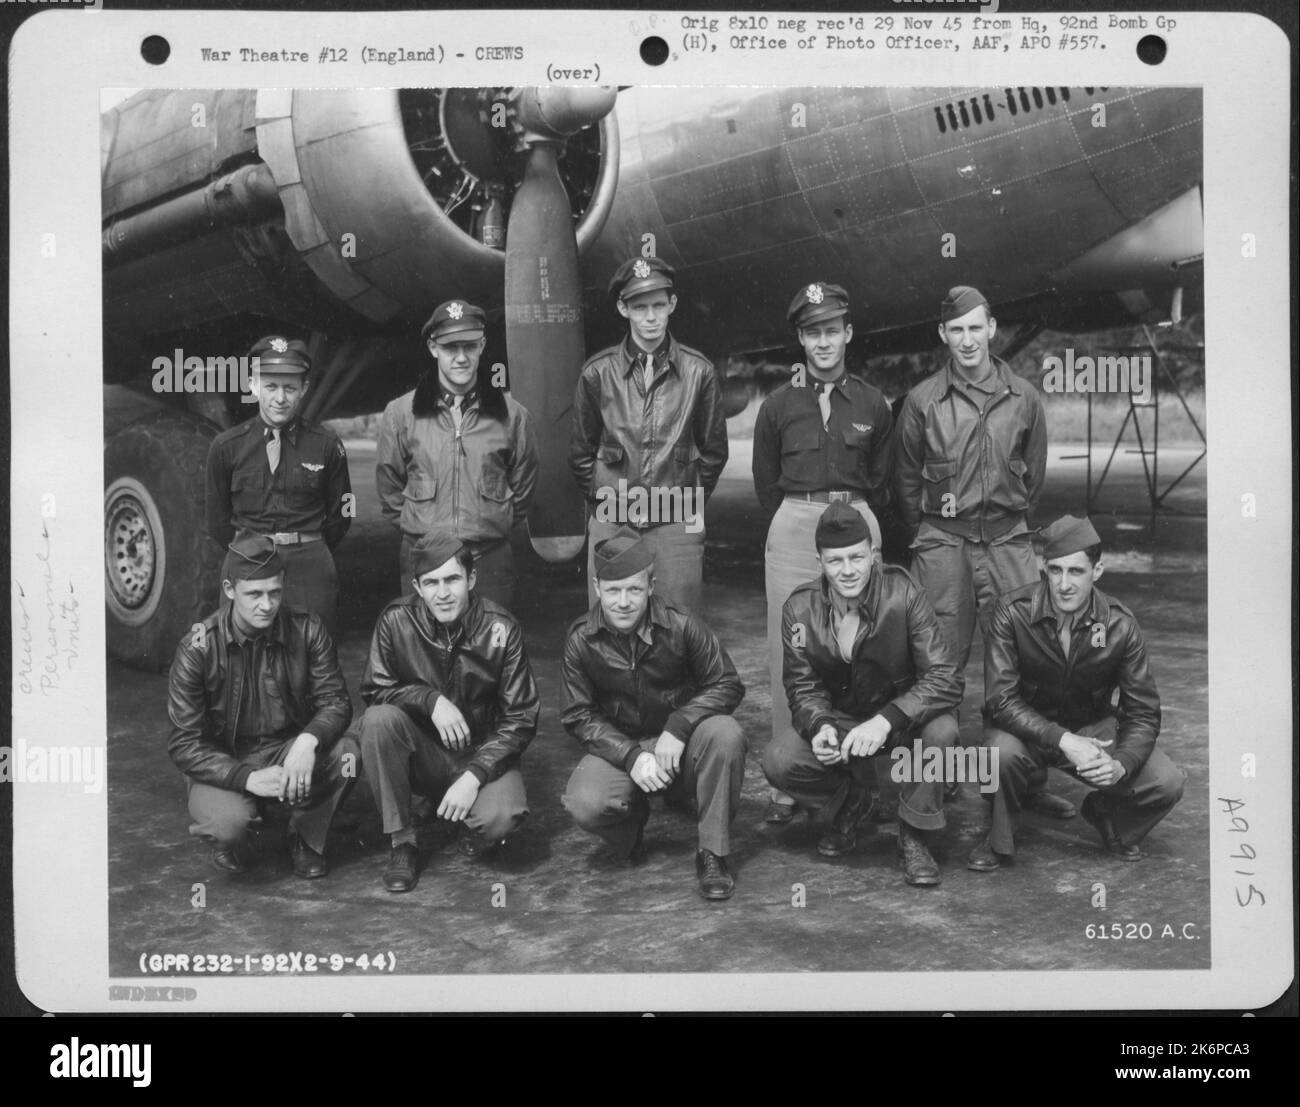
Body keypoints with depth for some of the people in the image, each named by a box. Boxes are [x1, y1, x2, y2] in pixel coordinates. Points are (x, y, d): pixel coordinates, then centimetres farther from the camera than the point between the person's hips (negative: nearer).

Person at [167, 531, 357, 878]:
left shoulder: (306, 630, -9)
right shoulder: (198, 648, -15)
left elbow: (335, 700, -9)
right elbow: (185, 745, -15)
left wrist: (309, 740, -33)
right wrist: (248, 778, -30)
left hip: (288, 752, 2)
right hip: (222, 766, -2)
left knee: (345, 752, -28)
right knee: (230, 824, -34)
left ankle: (306, 839, 2)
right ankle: (227, 841, 8)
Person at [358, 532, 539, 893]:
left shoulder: (500, 629, -14)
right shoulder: (396, 621, -11)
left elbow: (520, 720, -11)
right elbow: (374, 691, -6)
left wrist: (474, 775, -22)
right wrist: (431, 700, -23)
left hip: (483, 752, -1)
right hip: (422, 752, 2)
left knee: (501, 818, -32)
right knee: (378, 720, -29)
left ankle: (474, 830, 9)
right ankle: (401, 841, -13)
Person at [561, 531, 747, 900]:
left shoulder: (680, 626, -13)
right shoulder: (581, 640, -10)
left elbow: (727, 685, -8)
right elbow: (580, 716, -5)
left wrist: (679, 727, -23)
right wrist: (631, 756, -20)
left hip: (680, 746, 0)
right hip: (619, 746, 0)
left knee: (726, 734, -33)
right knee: (585, 804, -30)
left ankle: (713, 854, -16)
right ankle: (633, 814, 9)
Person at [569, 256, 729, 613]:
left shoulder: (698, 371, 0)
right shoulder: (597, 373, 0)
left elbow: (714, 450, 9)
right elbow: (581, 453, 10)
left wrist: (691, 501, 5)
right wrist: (603, 500, 7)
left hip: (677, 526, 0)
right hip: (611, 525, 0)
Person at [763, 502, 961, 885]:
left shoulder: (903, 594, -21)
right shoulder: (800, 609, -12)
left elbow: (944, 678, -25)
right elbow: (803, 688, -5)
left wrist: (886, 720, -40)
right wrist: (821, 727, -29)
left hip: (903, 717, -2)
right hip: (838, 720, 2)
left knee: (942, 730, -35)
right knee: (777, 761, -23)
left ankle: (913, 838, -10)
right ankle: (849, 803, 11)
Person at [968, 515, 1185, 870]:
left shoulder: (1120, 625, -14)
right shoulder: (1013, 613, -20)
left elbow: (1143, 713, -9)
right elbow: (1000, 699, -23)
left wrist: (1121, 763, -29)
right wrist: (1062, 741, -34)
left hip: (1093, 729, 2)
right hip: (1027, 727, -2)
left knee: (1167, 784, -19)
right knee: (1003, 751, -36)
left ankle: (1106, 815, 16)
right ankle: (997, 840, -5)